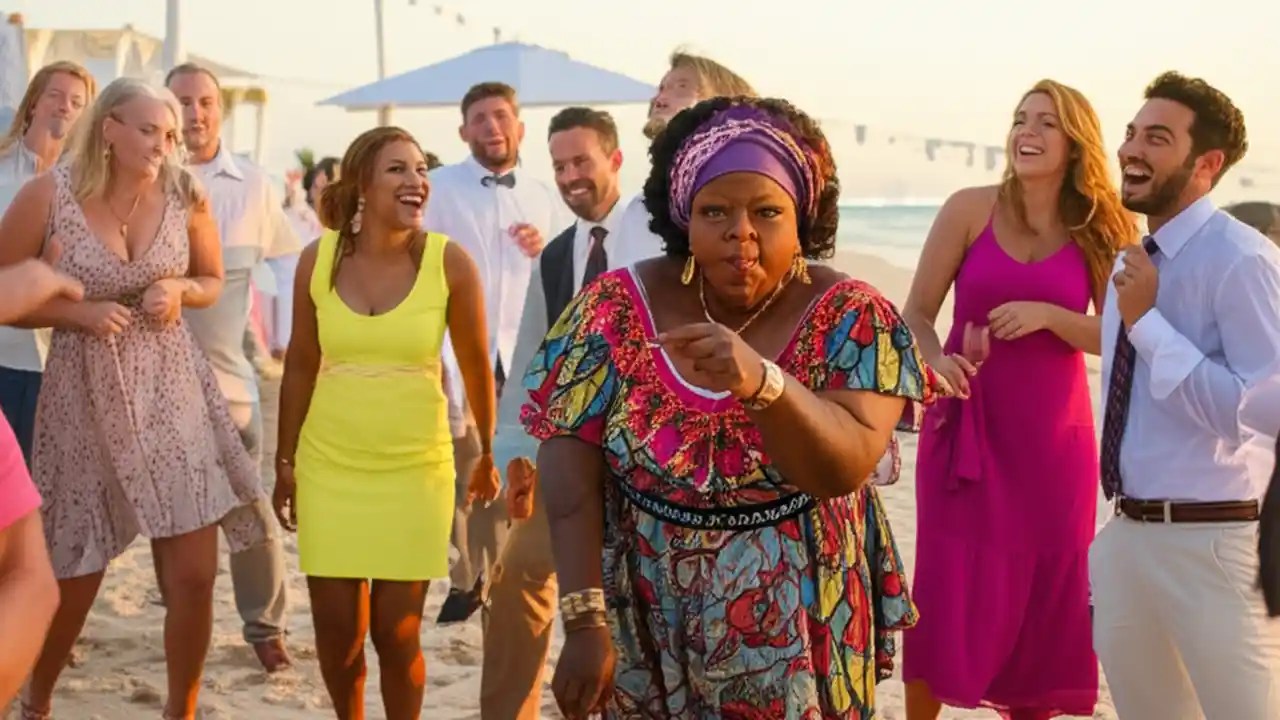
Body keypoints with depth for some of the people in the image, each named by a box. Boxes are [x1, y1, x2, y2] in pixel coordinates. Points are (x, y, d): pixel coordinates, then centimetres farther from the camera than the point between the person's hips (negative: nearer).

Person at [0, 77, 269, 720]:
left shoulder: (184, 194, -3)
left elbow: (213, 280, 13)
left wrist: (180, 291, -9)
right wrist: (80, 312, -17)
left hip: (171, 387, 2)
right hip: (86, 395, -2)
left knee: (194, 576, -2)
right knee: (73, 581, 8)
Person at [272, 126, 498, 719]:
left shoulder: (450, 262, -10)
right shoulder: (318, 259, -4)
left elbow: (475, 366, 2)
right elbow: (300, 366, 7)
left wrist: (488, 452, 12)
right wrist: (284, 461, 11)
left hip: (415, 470, -2)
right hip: (328, 466, 2)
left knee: (396, 631, 1)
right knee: (336, 627, 6)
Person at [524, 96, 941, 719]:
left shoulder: (851, 317, -12)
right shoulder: (618, 307, -9)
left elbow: (846, 468, -24)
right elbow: (570, 469, -12)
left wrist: (760, 381, -41)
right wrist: (585, 621, -21)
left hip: (799, 634, -1)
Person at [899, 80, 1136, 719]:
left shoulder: (1099, 230, 1)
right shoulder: (970, 209, -3)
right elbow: (916, 312, -1)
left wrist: (1046, 315, -18)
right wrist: (937, 361, -21)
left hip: (1054, 434, 2)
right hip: (967, 424, -1)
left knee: (1048, 593, 8)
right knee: (948, 589, 0)